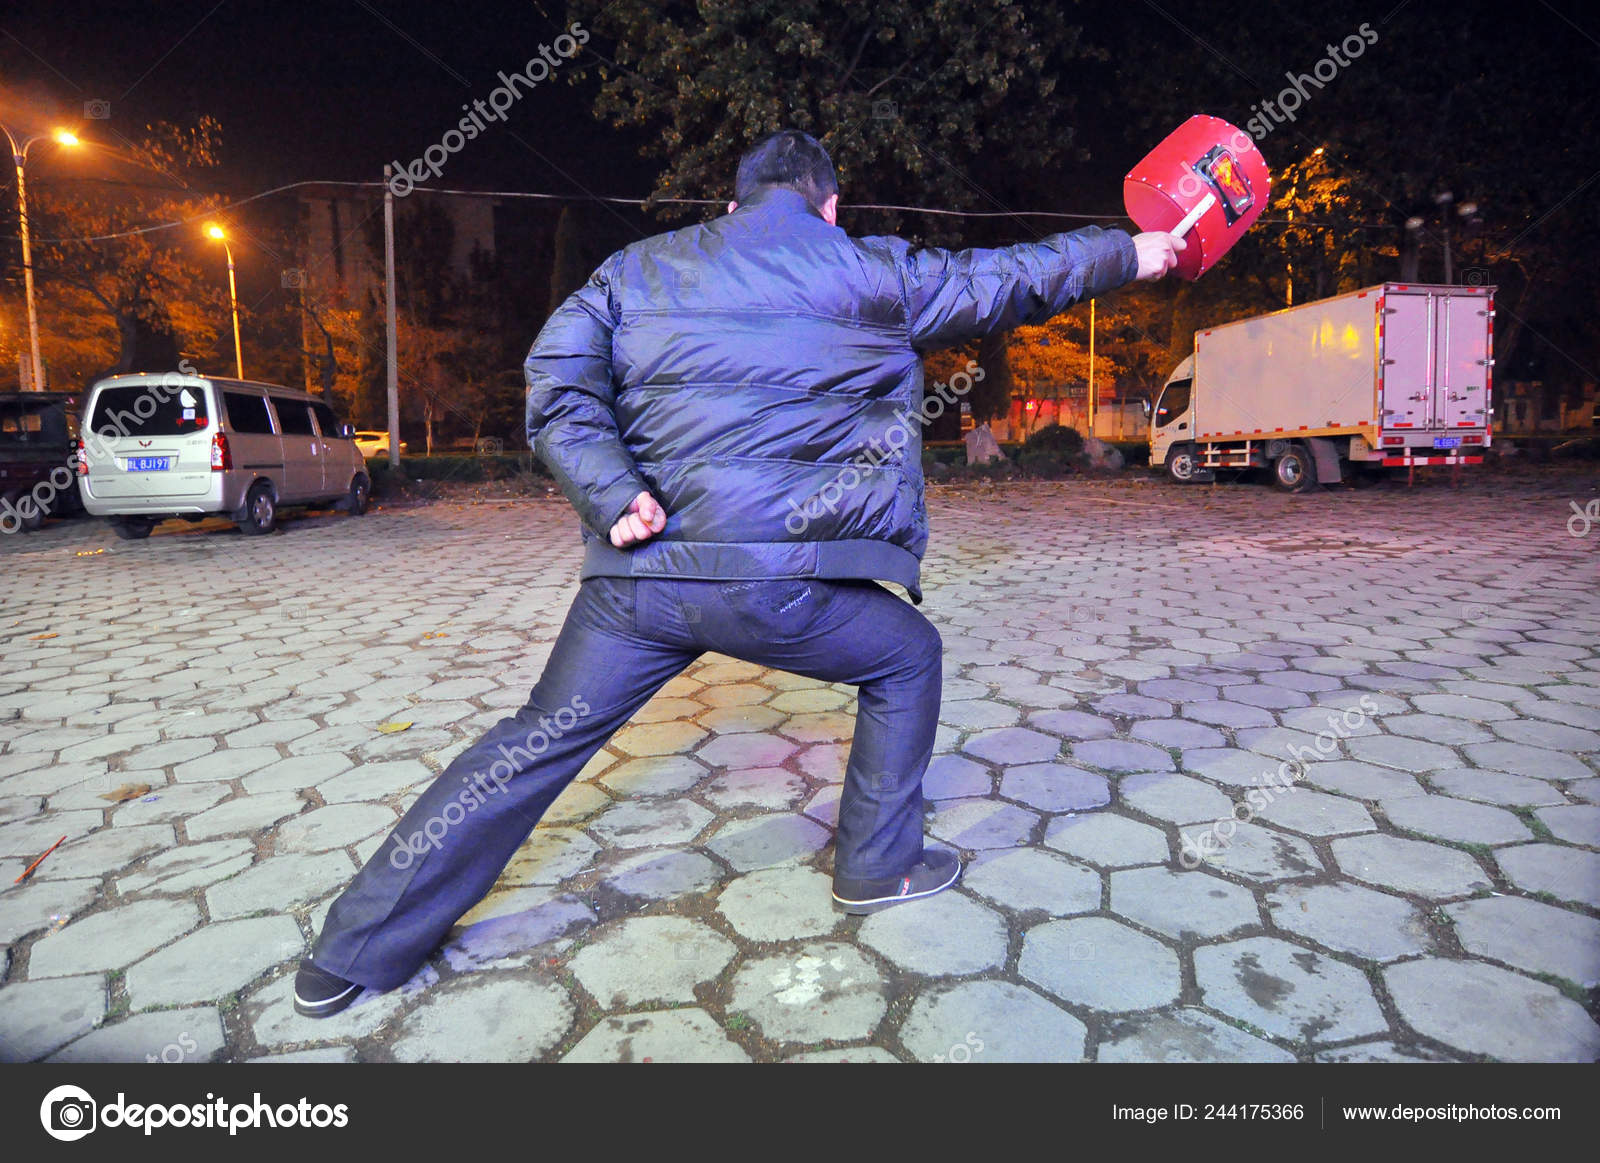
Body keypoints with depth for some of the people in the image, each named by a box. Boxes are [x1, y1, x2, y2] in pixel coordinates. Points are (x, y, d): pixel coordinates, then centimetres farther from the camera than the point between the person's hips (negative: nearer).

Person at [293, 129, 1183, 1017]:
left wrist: (613, 495, -3)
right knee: (908, 656, 22)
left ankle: (359, 951, 24)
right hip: (775, 576, -4)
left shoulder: (637, 268, 16)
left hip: (639, 574, 4)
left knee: (537, 745, 14)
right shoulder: (869, 272, 8)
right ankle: (880, 865, 32)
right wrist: (1127, 253, 34)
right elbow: (1005, 281, 19)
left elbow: (558, 376, 4)